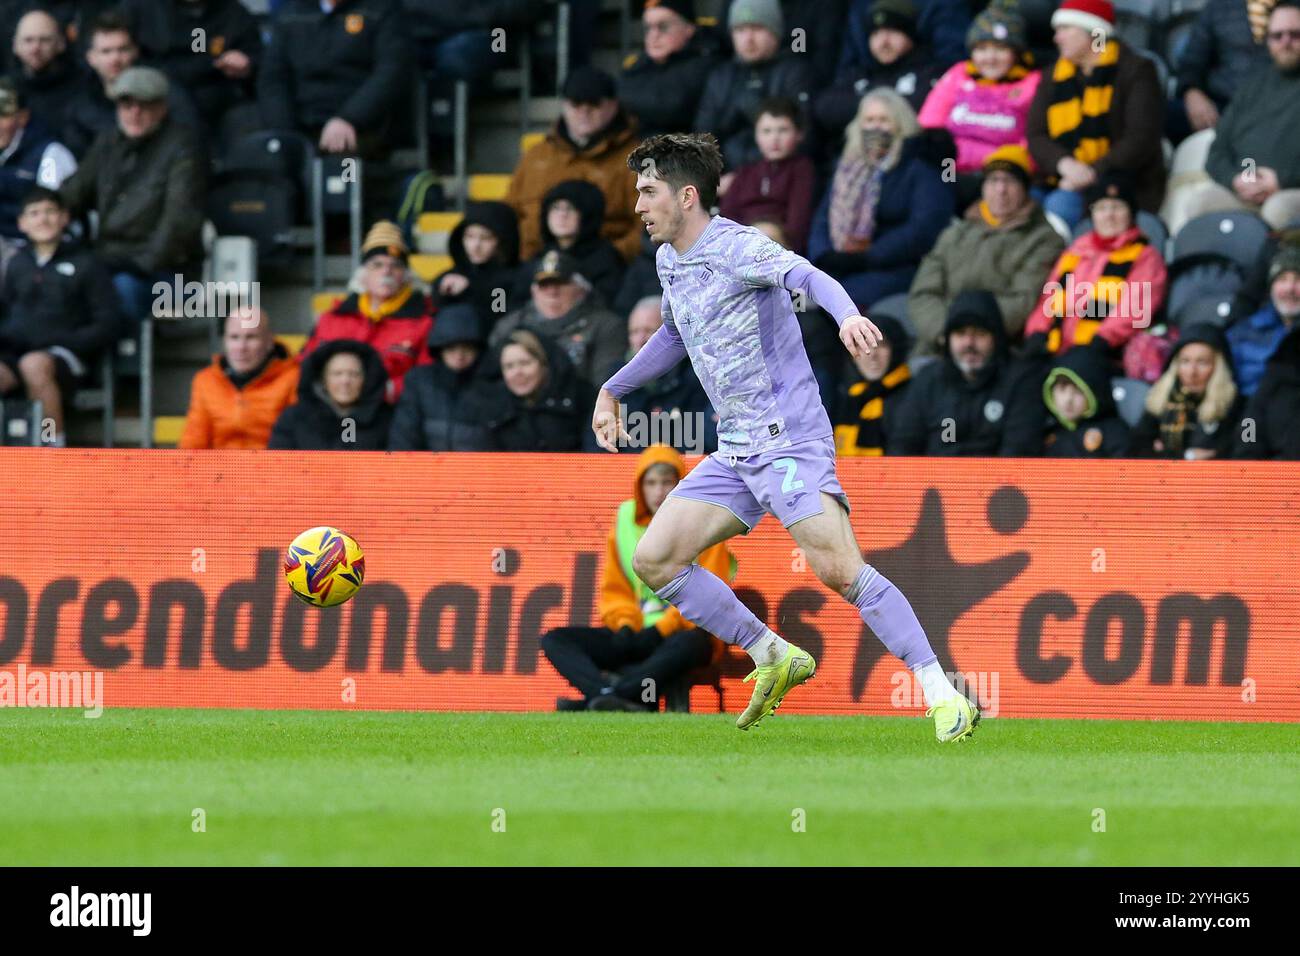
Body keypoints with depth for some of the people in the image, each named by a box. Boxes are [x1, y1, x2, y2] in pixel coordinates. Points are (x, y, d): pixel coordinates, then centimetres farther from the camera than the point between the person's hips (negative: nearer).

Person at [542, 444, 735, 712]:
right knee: (554, 640, -14)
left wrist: (662, 630, -18)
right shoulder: (626, 522, 12)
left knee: (688, 644, -42)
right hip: (636, 635, 5)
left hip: (683, 631, -5)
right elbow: (614, 590, 14)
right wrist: (625, 626, -7)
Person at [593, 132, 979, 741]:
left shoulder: (736, 247, -13)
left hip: (789, 438, -9)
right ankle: (773, 658, 10)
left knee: (840, 570, -22)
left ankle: (942, 695, -17)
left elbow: (805, 275, -32)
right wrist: (613, 391, 42)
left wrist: (846, 313, -53)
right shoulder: (670, 262, 14)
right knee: (653, 560, 0)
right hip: (735, 450, 9)